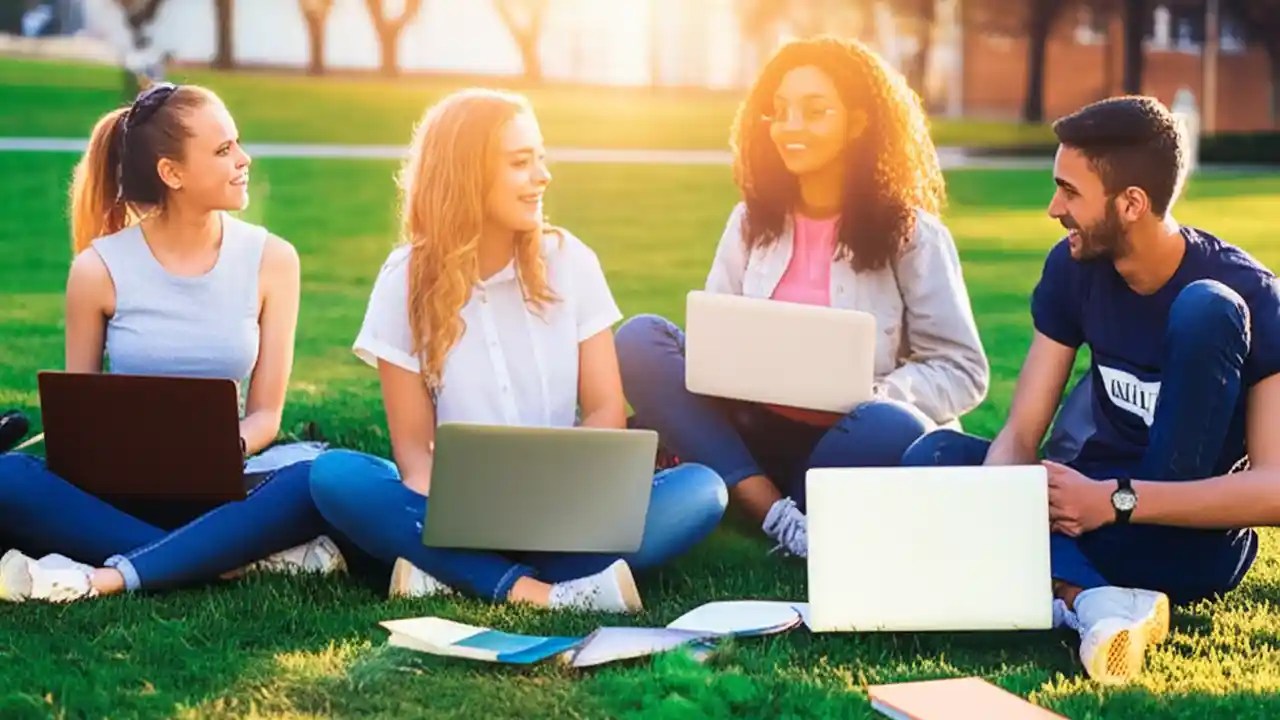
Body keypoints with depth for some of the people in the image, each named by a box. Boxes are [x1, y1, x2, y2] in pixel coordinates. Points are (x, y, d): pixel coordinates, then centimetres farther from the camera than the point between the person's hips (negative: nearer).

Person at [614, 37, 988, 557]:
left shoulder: (911, 233, -3)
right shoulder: (751, 220, 9)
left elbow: (963, 372, -7)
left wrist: (867, 394, -23)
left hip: (848, 442, -4)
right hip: (755, 437, 5)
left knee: (891, 429, -39)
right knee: (641, 339, -17)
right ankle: (781, 519, -24)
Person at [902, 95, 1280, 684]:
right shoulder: (1072, 267, -2)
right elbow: (1020, 436, -4)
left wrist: (1117, 501, -31)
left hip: (1194, 538, -5)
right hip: (1097, 524, 5)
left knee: (1206, 310, -24)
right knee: (934, 456, -16)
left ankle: (1077, 598, -25)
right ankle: (1093, 600, -41)